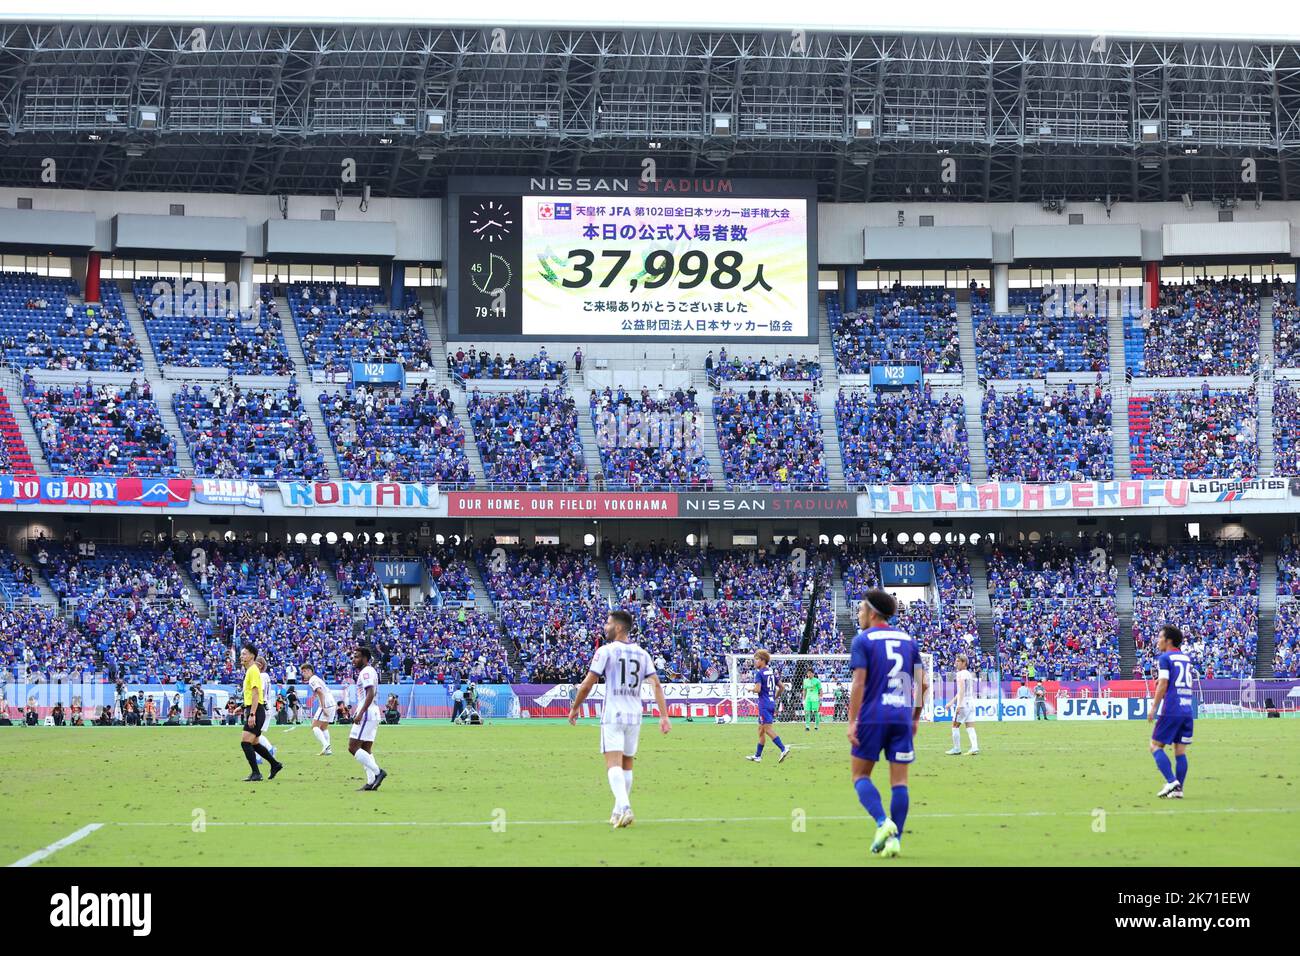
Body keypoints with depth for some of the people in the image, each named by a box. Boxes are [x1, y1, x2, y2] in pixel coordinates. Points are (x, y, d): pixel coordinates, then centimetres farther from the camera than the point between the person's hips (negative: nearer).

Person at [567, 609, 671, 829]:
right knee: (627, 764, 15)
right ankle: (620, 810, 22)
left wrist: (574, 709, 9)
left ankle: (623, 806, -31)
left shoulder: (606, 651, -5)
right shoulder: (642, 654, 10)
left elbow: (587, 685, -4)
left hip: (613, 714, -5)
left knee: (614, 764, -12)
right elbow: (656, 684, 2)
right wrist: (664, 716, 0)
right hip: (635, 715, 5)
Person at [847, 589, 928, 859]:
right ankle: (894, 839, -1)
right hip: (902, 718, 4)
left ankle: (883, 822, -17)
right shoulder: (908, 640, 13)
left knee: (860, 774, 5)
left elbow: (859, 682, -11)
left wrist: (852, 721, -11)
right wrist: (915, 717, 19)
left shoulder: (863, 641, -2)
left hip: (872, 717, -4)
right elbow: (922, 684, 10)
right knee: (899, 781, 4)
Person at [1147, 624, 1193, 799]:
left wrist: (1153, 708, -8)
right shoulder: (1186, 658, 16)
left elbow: (1163, 685, -12)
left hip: (1171, 710, -7)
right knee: (1180, 751, 7)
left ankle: (1171, 782, -12)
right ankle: (1178, 790, 3)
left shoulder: (1164, 658, -5)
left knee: (1156, 746, 2)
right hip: (1187, 710, 7)